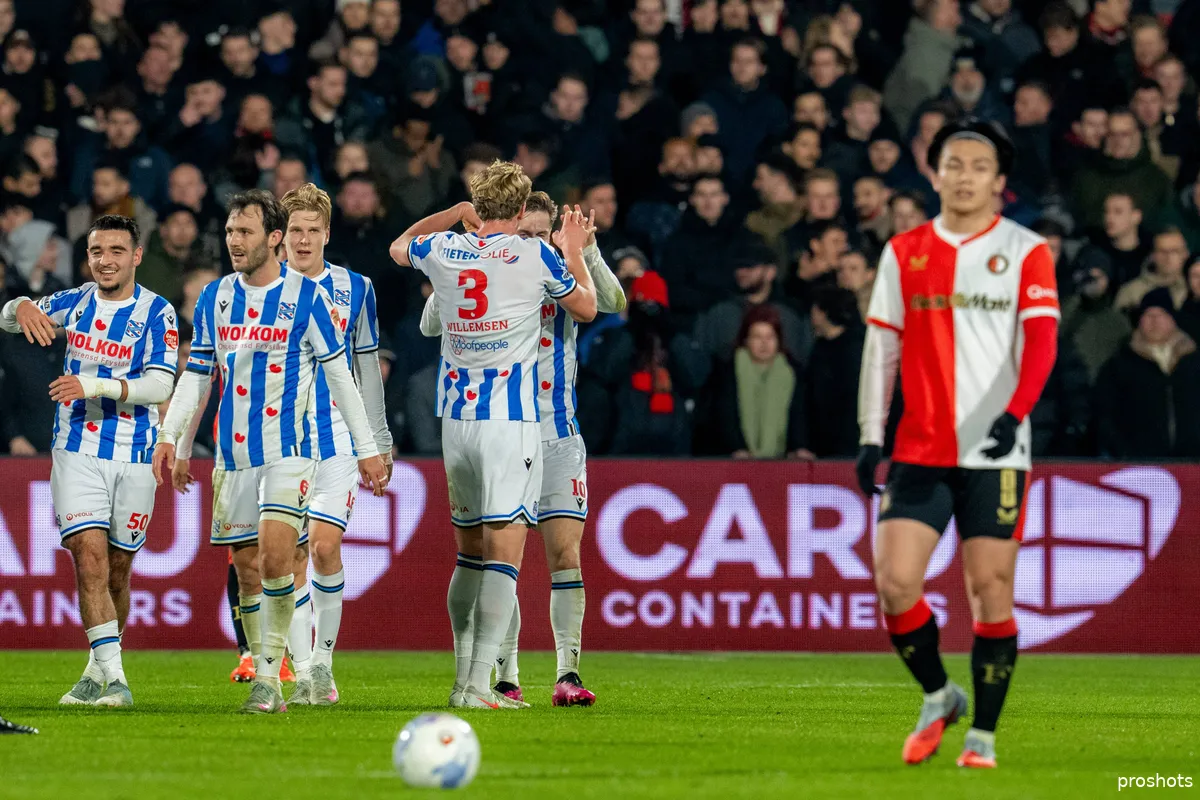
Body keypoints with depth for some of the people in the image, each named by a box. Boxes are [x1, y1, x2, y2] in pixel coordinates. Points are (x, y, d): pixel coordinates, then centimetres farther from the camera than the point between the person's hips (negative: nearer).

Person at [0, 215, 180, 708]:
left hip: (134, 457, -1)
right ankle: (112, 679, -17)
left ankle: (98, 673, 26)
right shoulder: (75, 302, 6)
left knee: (116, 571, 8)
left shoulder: (156, 312, -4)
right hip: (77, 452, 1)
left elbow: (160, 386, -14)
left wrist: (96, 386, -27)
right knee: (89, 557, -14)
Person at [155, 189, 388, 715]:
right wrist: (169, 436, 5)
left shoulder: (307, 296, -4)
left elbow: (339, 374, -1)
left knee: (275, 557, -20)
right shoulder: (215, 298, 8)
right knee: (246, 568, 5)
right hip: (234, 450, 5)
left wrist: (367, 448, -2)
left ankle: (269, 676, -13)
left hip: (290, 448, -5)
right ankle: (265, 685, 14)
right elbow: (196, 375, 15)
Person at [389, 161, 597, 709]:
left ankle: (463, 677, 16)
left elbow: (399, 247, 30)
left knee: (470, 551, 16)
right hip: (511, 419, -5)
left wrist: (460, 212, 34)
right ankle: (478, 684, -16)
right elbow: (586, 309, 13)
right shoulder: (536, 256, -5)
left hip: (455, 418, 5)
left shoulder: (442, 251, 4)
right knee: (503, 554, -7)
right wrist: (574, 253, 27)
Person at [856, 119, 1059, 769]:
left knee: (990, 591, -3)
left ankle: (984, 734, 7)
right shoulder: (904, 253, 9)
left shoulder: (1026, 252, 0)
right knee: (894, 582, -7)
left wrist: (1015, 411, -25)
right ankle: (938, 696, 16)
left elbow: (1040, 341, -9)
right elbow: (881, 348, 12)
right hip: (919, 449, 3)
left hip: (996, 453, -3)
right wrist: (870, 436, 7)